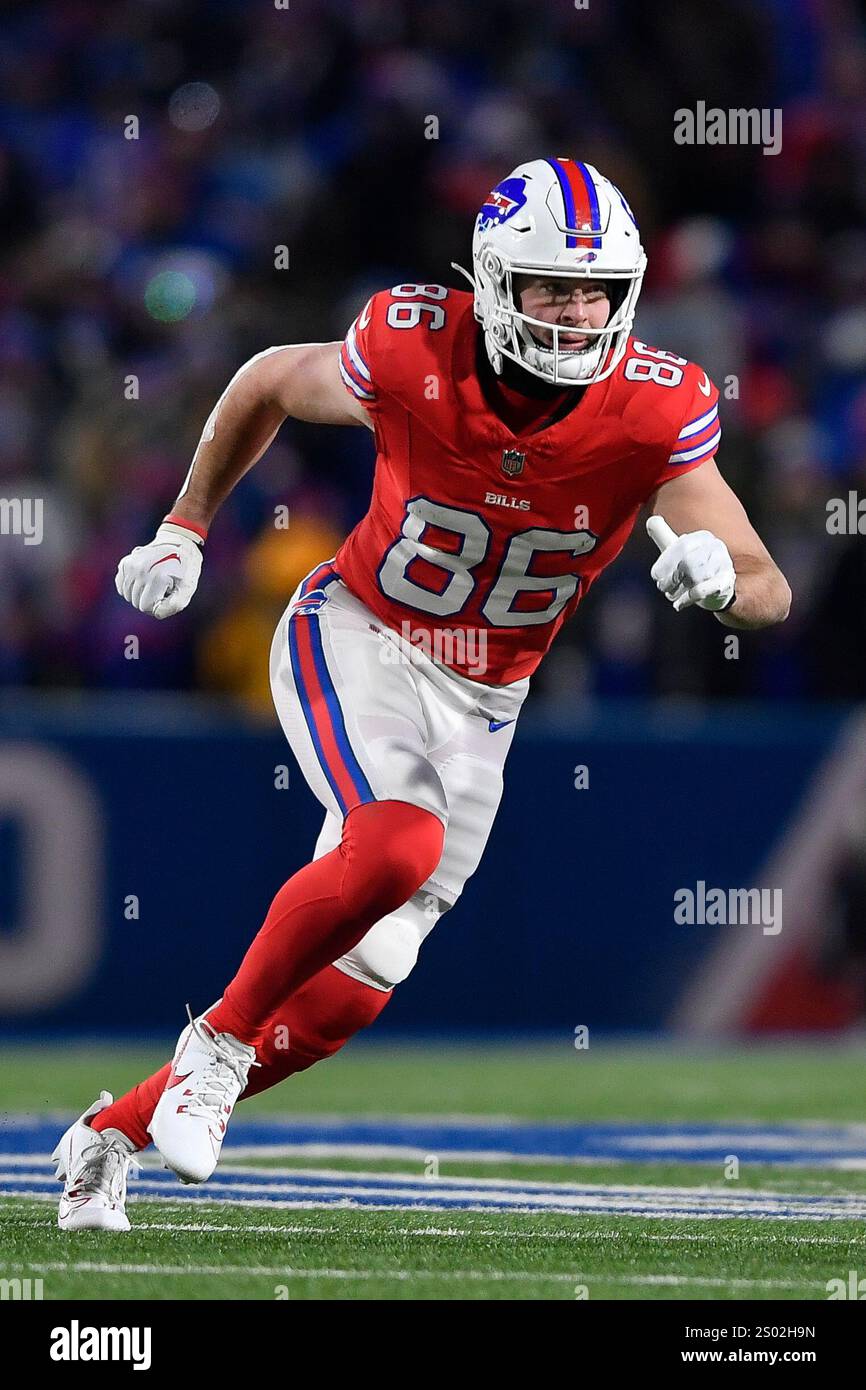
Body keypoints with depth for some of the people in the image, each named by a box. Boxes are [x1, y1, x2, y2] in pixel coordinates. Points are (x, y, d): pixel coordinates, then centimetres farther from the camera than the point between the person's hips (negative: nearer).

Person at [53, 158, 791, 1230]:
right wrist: (183, 532, 6)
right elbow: (268, 384, 2)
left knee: (350, 990, 3)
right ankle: (221, 1039, -9)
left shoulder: (654, 412, -18)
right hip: (353, 641, -3)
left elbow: (769, 596, -16)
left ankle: (113, 1131, 22)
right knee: (399, 848, -33)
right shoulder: (414, 357, -20)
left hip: (479, 700, 3)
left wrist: (717, 571, -40)